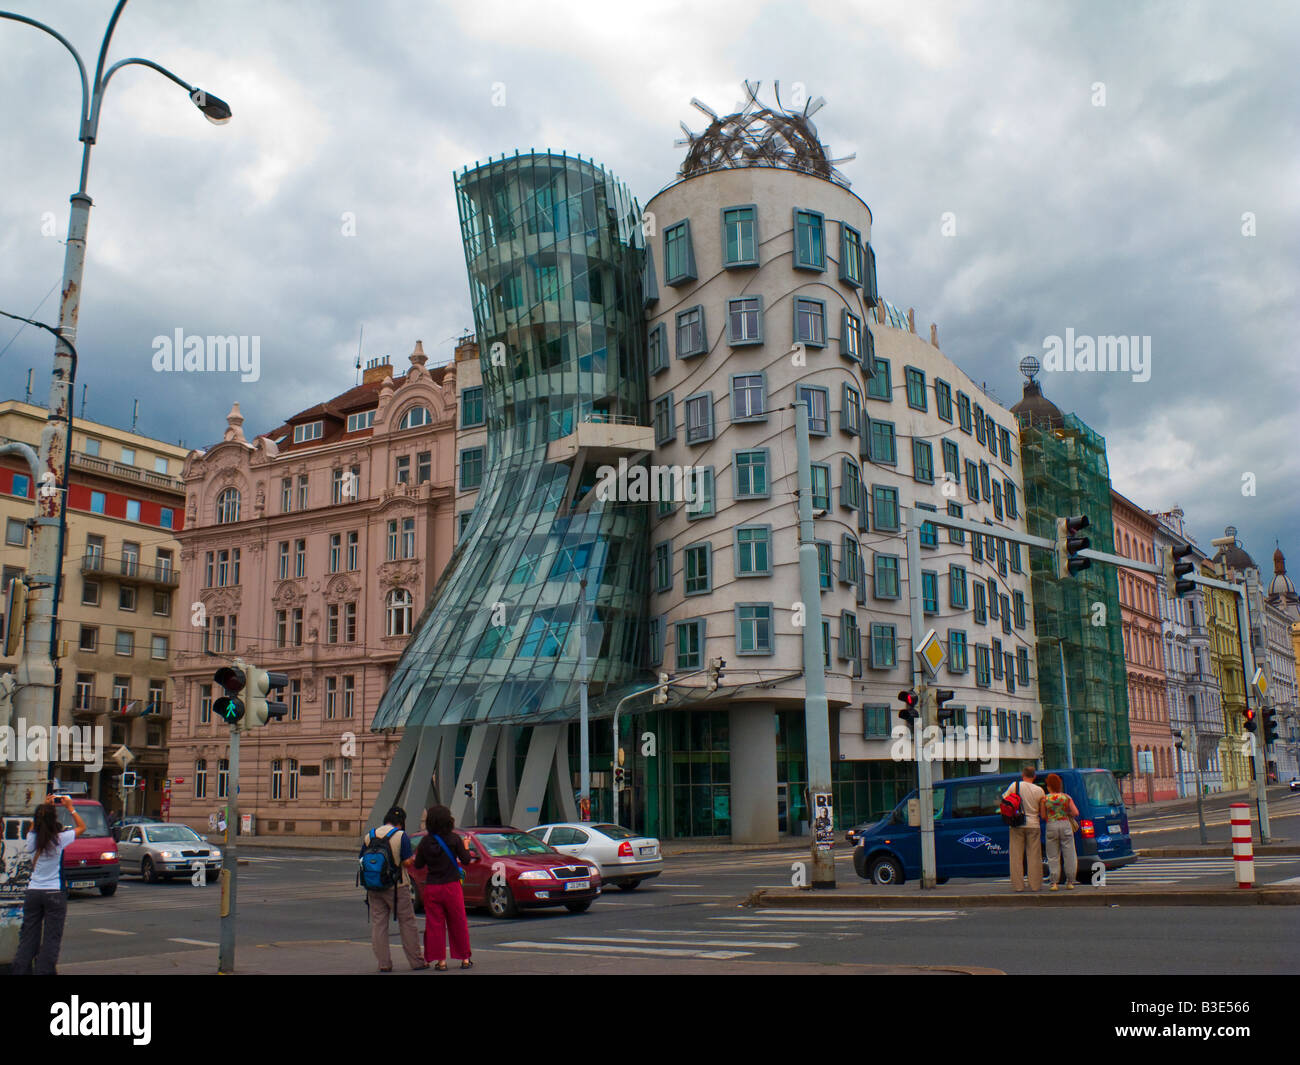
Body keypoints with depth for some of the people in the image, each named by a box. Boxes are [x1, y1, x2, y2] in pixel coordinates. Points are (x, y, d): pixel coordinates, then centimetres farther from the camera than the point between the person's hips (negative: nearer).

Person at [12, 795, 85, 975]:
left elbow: (34, 825, 22)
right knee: (51, 938, 2)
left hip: (32, 892, 4)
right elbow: (82, 827, 7)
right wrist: (70, 808, 13)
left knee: (28, 936, 11)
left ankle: (19, 970, 11)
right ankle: (43, 971, -2)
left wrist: (45, 807, 21)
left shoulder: (32, 838, -2)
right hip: (55, 893, -4)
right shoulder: (60, 839, -11)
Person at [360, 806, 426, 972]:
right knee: (407, 923, 5)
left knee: (378, 924, 8)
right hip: (397, 886, -4)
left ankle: (384, 963, 6)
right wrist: (412, 858, 8)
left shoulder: (369, 836, 6)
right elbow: (407, 862, -13)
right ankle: (416, 961, 10)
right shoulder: (401, 836, -9)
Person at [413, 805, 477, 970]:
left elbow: (418, 864, 3)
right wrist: (465, 847, 15)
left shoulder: (426, 841, -3)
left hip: (432, 888, 1)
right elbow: (466, 860, -4)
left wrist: (418, 854, 23)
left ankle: (441, 961, 7)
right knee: (458, 924, 10)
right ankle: (464, 959, 16)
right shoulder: (453, 839, -7)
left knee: (435, 924, 8)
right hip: (452, 886, -1)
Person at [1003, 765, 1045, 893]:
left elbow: (1004, 800, 2)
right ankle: (1035, 885, 8)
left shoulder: (1015, 786, -3)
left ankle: (1018, 885, 6)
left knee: (1016, 856, 6)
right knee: (1034, 857, 7)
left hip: (1017, 825, 0)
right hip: (1033, 825, 0)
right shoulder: (1039, 790, -4)